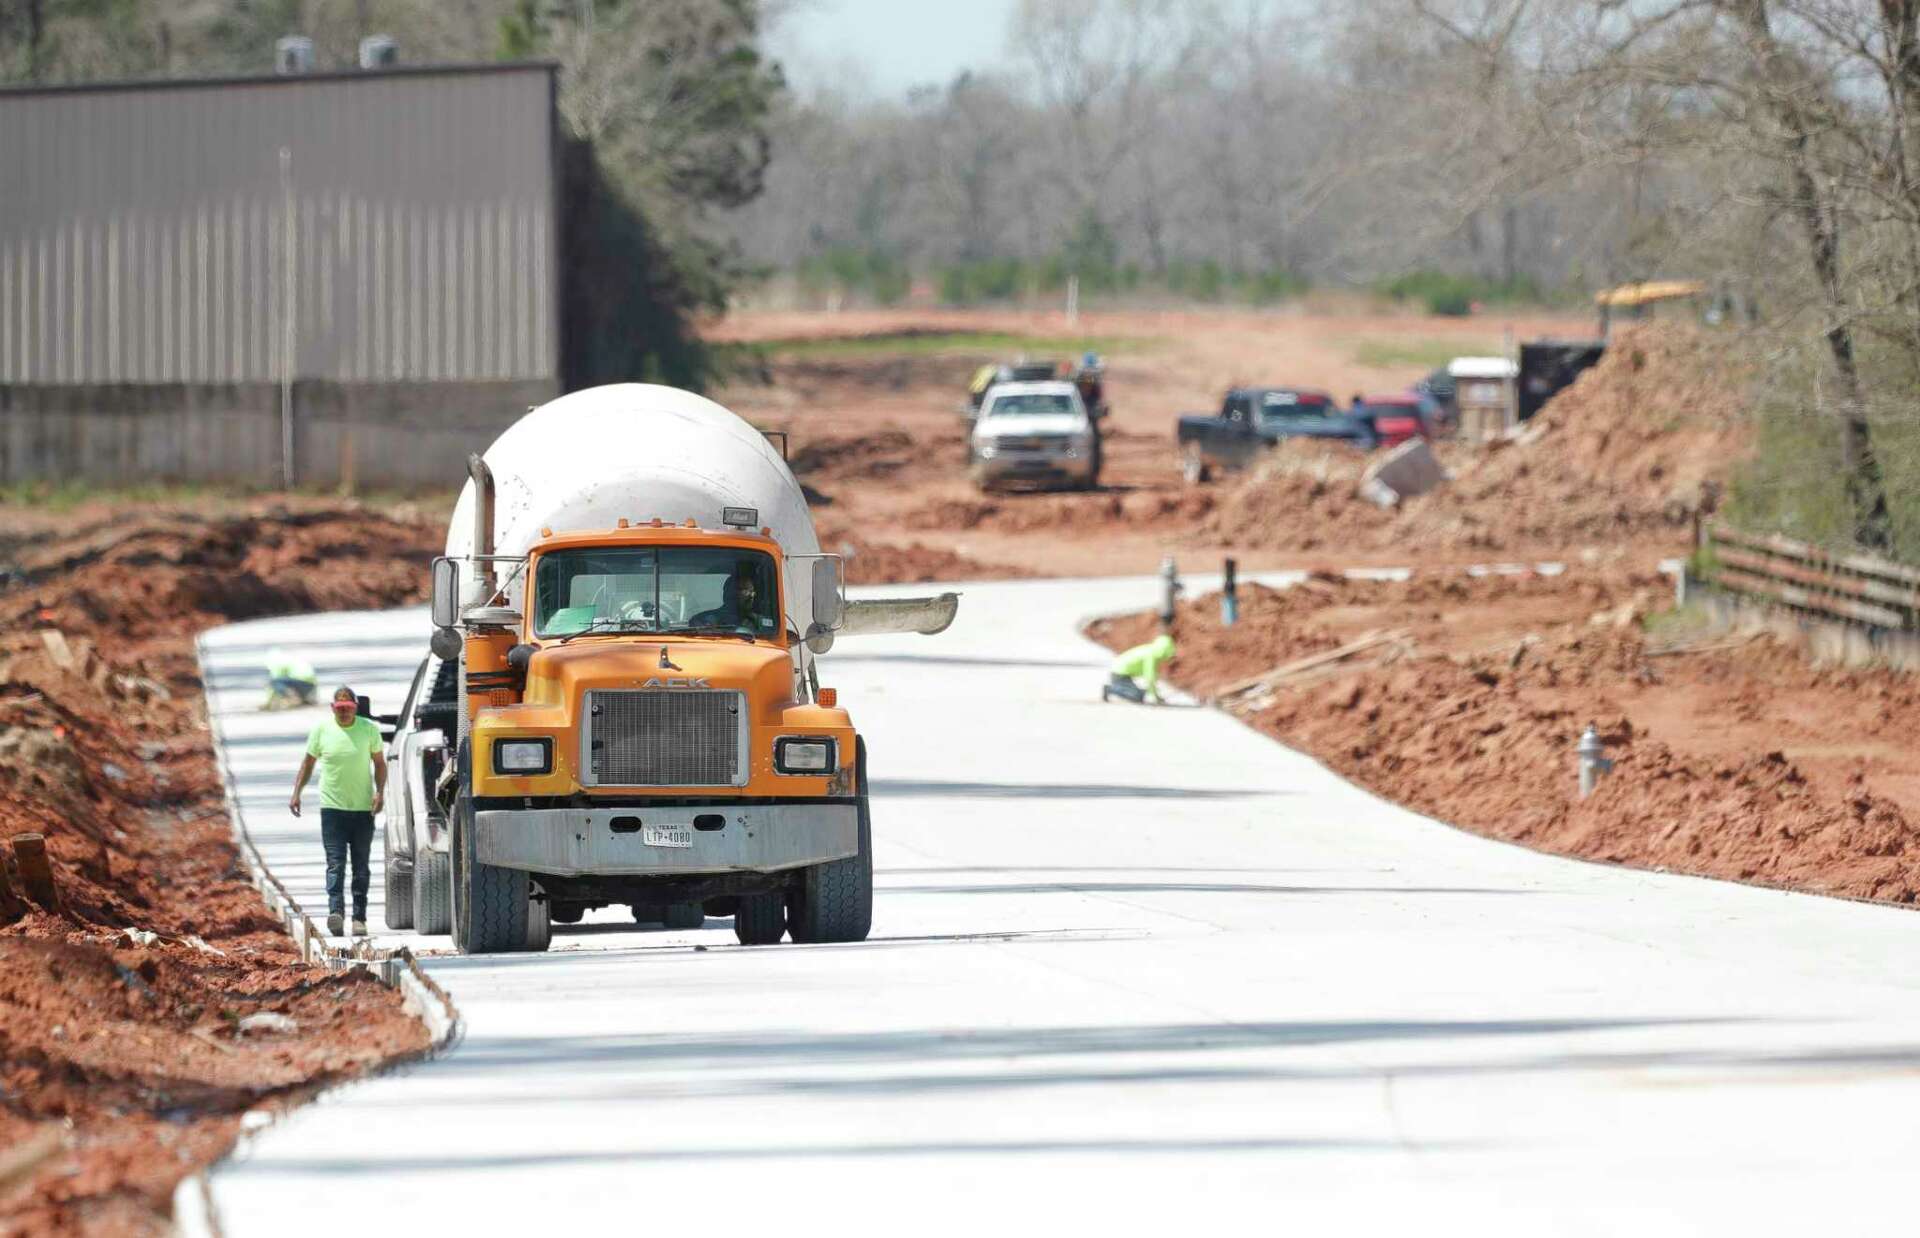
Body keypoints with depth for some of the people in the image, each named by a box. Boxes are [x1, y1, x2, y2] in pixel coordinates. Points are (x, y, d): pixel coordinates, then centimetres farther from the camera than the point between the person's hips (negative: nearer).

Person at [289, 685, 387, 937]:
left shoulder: (369, 729, 1)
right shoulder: (321, 729, 1)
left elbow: (379, 763, 9)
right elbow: (308, 763, 10)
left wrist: (380, 792, -5)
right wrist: (296, 793, 3)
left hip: (363, 809, 1)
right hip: (332, 807, -1)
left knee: (361, 867, 5)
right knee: (336, 864, -12)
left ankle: (359, 917, 9)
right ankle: (335, 911, -23)